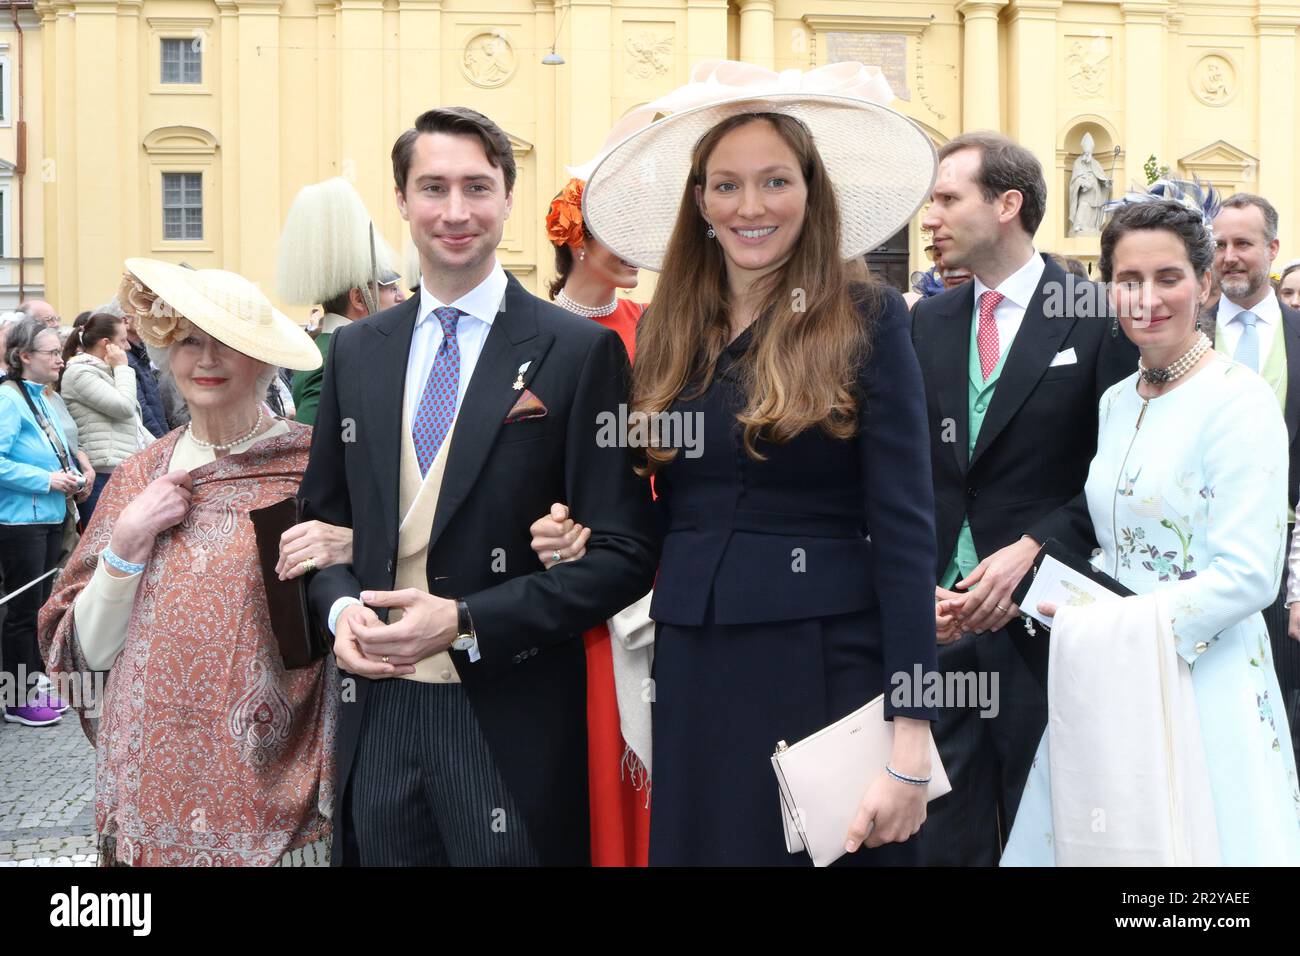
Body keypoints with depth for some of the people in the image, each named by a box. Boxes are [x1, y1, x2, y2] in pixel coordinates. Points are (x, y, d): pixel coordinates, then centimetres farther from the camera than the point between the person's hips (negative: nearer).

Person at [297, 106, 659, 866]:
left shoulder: (580, 352, -6)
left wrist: (465, 621, -16)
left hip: (513, 728, -4)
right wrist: (340, 606, -4)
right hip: (379, 716, 4)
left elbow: (626, 551, -9)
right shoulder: (356, 352, 9)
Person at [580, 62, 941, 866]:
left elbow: (904, 528, -10)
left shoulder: (867, 320, -6)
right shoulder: (669, 333, 8)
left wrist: (911, 741, -15)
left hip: (826, 669, -4)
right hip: (693, 677, 5)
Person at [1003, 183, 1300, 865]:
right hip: (1105, 686, 7)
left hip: (1200, 682, -7)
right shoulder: (1115, 403, 10)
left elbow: (1245, 579, -19)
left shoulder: (1240, 403, -13)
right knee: (1099, 843, 13)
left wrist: (1096, 625, -20)